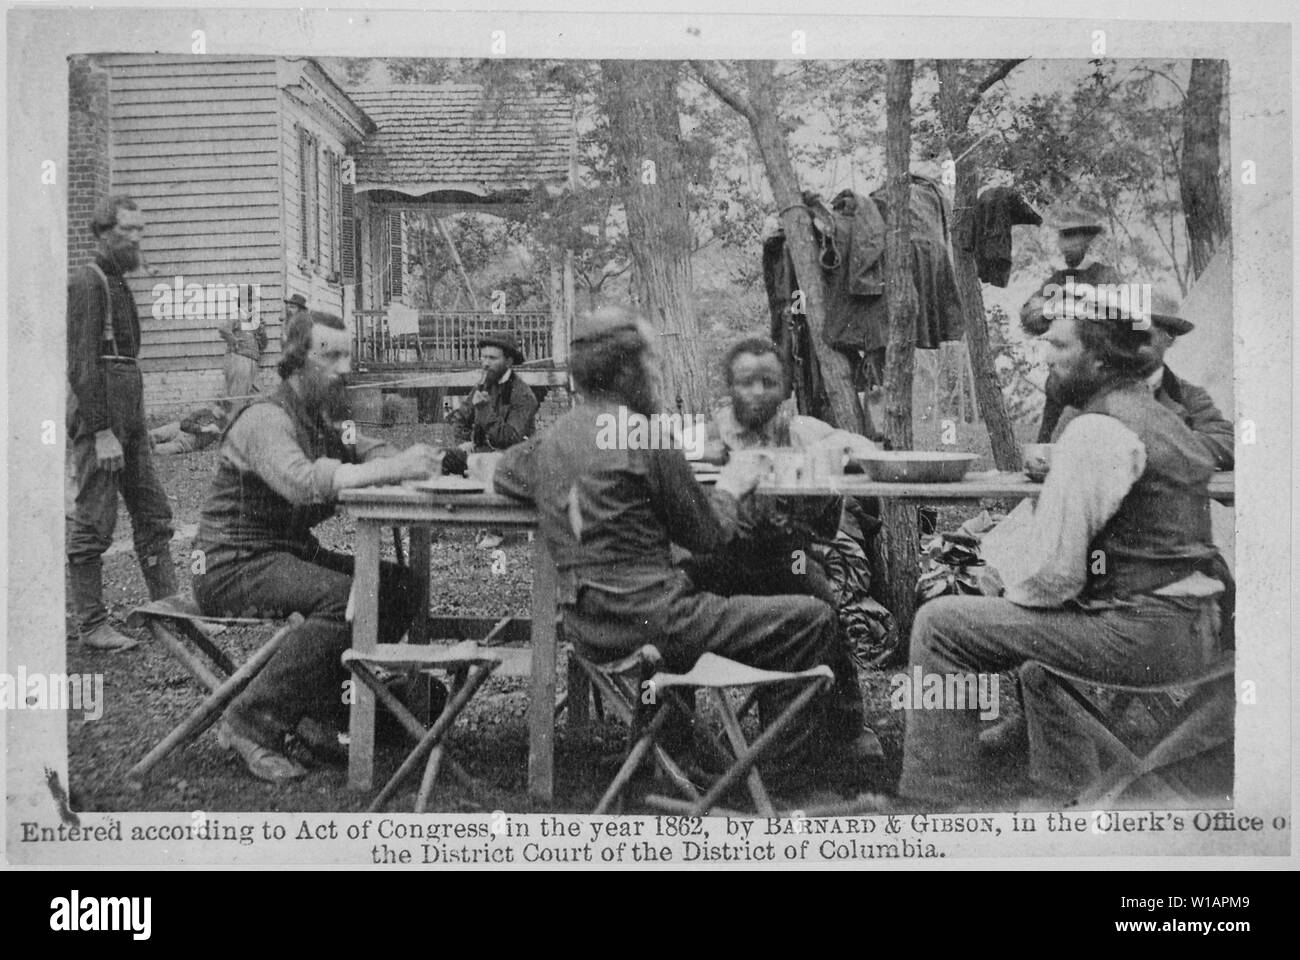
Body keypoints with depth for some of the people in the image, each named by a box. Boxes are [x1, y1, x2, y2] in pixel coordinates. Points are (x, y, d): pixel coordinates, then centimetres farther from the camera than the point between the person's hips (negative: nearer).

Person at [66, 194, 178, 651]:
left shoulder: (118, 285, 19)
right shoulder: (86, 283, -9)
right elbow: (81, 363, -17)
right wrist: (102, 432, -22)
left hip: (128, 415, 9)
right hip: (96, 415, -9)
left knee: (153, 515, 9)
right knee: (93, 524, -4)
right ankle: (92, 626, 3)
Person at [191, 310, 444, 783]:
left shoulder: (325, 419, 14)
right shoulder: (267, 419, -16)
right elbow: (302, 482, -35)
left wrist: (416, 460, -20)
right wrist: (393, 467, -40)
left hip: (292, 552, 9)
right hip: (233, 564, -9)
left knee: (398, 584, -6)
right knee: (345, 596, -30)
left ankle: (318, 709, 0)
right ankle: (250, 721, -22)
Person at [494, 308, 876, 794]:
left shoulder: (551, 439, 7)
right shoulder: (646, 439, -14)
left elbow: (505, 474, 29)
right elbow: (706, 535, -6)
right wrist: (730, 487, 13)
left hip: (585, 630, 9)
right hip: (648, 622, -9)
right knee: (811, 618, -1)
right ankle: (783, 769, 9)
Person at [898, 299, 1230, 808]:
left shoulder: (1096, 430, -15)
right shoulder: (1165, 419, 15)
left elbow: (1055, 573, -19)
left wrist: (1006, 590, 1)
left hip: (1142, 637, -10)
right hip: (1193, 626, 10)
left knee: (939, 625, -7)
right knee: (1043, 626, 37)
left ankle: (935, 799, -2)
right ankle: (1063, 792, 44)